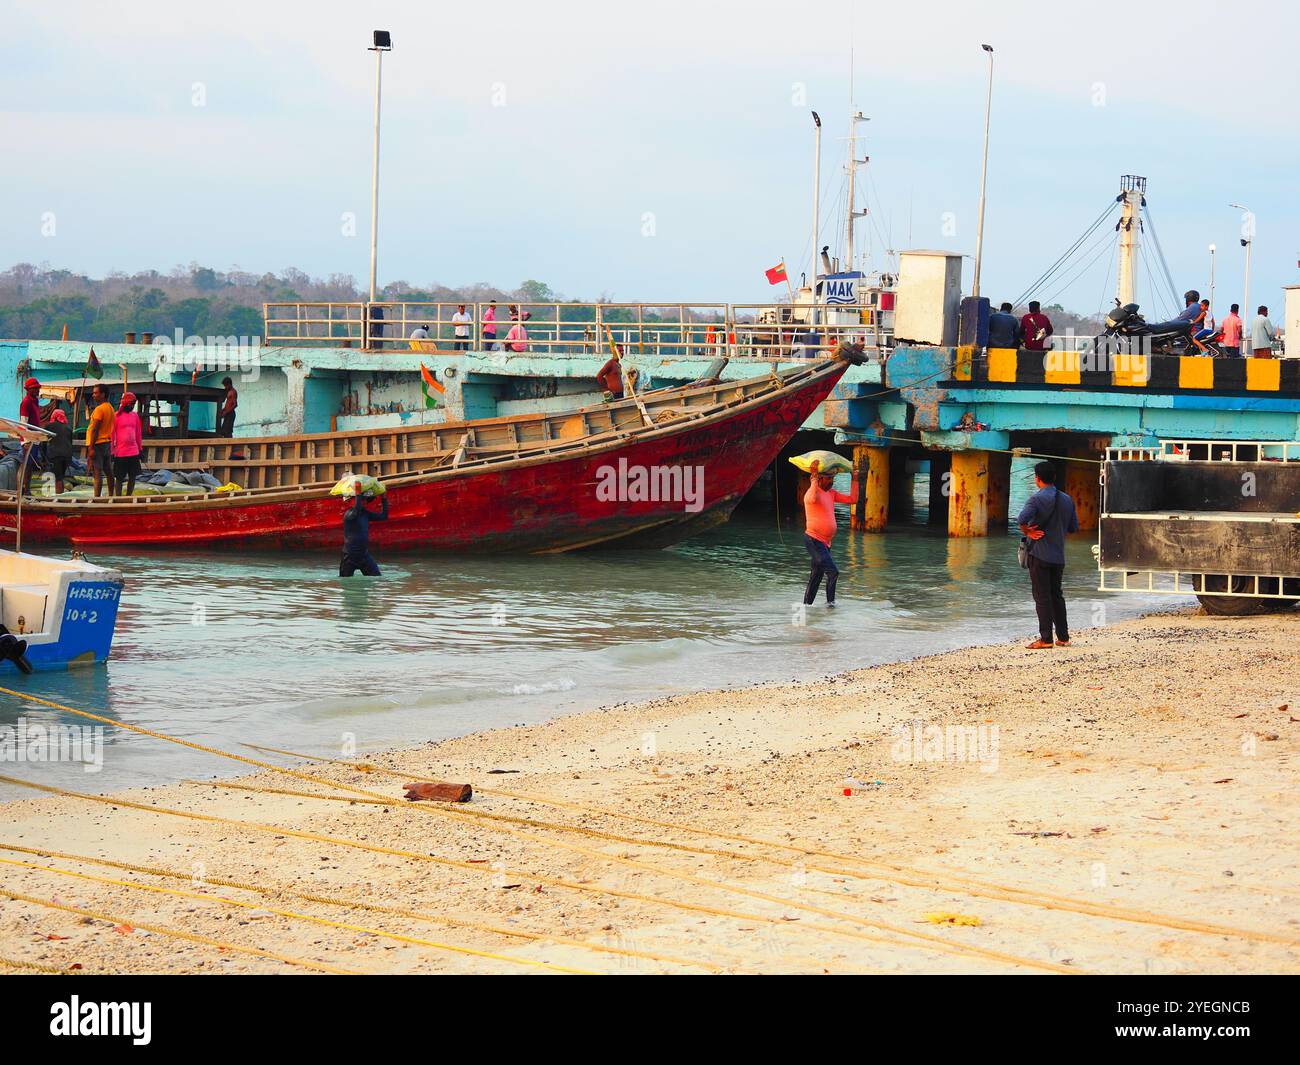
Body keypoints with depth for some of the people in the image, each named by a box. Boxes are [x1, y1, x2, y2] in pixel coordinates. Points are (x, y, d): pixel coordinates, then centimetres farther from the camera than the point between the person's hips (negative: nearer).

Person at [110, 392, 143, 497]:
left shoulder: (135, 415, 10)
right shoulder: (117, 416, -6)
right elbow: (112, 434, -5)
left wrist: (140, 448, 14)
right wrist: (112, 451, -7)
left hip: (134, 452, 5)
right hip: (120, 452, -5)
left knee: (133, 476, 6)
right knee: (119, 477, 1)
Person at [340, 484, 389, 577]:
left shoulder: (365, 513, 8)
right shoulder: (348, 514, -15)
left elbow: (383, 516, 12)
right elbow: (356, 512, -39)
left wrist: (384, 499, 7)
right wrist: (358, 493, -37)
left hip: (364, 554, 6)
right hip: (351, 555, -6)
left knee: (377, 578, -4)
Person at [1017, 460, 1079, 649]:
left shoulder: (1037, 499, -12)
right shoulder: (1067, 500, 7)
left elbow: (1021, 520, -27)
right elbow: (1074, 527, 12)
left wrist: (1028, 532, -9)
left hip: (1040, 554, -6)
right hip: (1059, 556, 6)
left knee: (1042, 596, -3)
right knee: (1056, 595, 15)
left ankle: (1045, 638, -4)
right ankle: (1063, 637, 16)